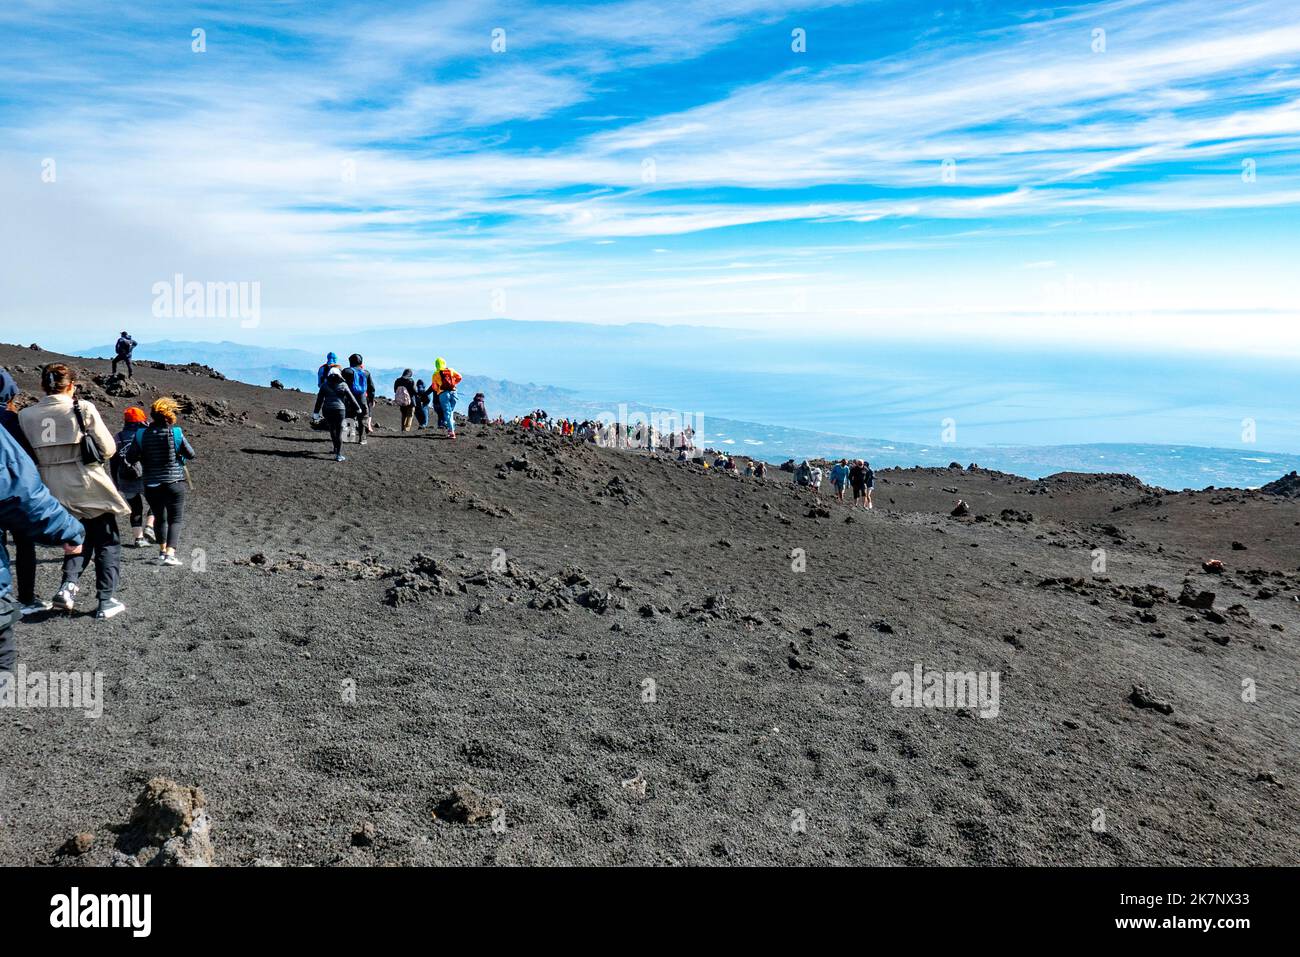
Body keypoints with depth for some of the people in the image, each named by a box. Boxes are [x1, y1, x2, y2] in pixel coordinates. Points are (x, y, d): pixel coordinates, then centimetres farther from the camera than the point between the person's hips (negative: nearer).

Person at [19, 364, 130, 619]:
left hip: (54, 491, 4)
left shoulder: (26, 415, 0)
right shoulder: (82, 408, -10)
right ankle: (106, 602, 8)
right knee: (107, 543, 11)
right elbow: (108, 449, -7)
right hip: (88, 487, -4)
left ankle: (68, 584, 5)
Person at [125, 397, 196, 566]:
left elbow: (130, 457, 0)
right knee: (175, 519, 2)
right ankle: (170, 554, -11)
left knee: (159, 517, 19)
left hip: (151, 484, 3)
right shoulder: (176, 433, -9)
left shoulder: (142, 433, -3)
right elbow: (191, 455, -2)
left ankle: (162, 551, 26)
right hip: (174, 482, -3)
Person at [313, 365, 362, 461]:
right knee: (339, 432, -1)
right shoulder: (343, 385, -1)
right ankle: (338, 455, -6)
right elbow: (351, 398, 3)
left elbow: (319, 399, 5)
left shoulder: (324, 385, 5)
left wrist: (316, 412, 10)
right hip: (339, 410, -3)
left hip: (327, 410, 3)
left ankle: (336, 448, 35)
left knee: (332, 429, 22)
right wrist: (358, 408, 15)